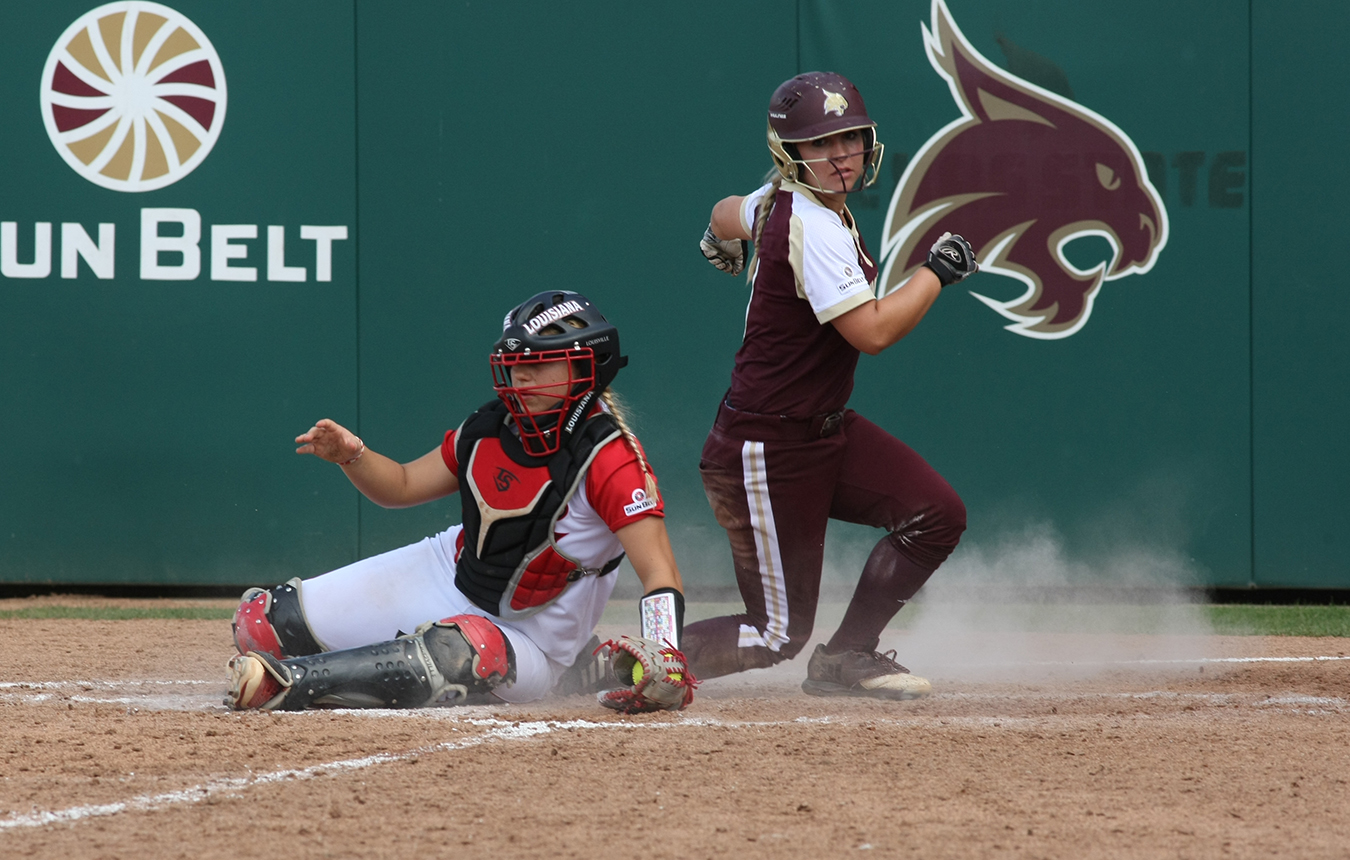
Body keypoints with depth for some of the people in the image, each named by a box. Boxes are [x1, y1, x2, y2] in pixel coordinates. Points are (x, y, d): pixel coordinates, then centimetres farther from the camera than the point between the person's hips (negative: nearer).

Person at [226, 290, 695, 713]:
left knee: (455, 652, -44)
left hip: (527, 640, -7)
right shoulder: (492, 429, -4)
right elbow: (403, 486, 7)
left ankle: (286, 684, -42)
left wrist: (662, 662, -46)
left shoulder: (609, 457, -23)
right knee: (261, 622, -1)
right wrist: (350, 454, -15)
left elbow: (660, 573, -30)